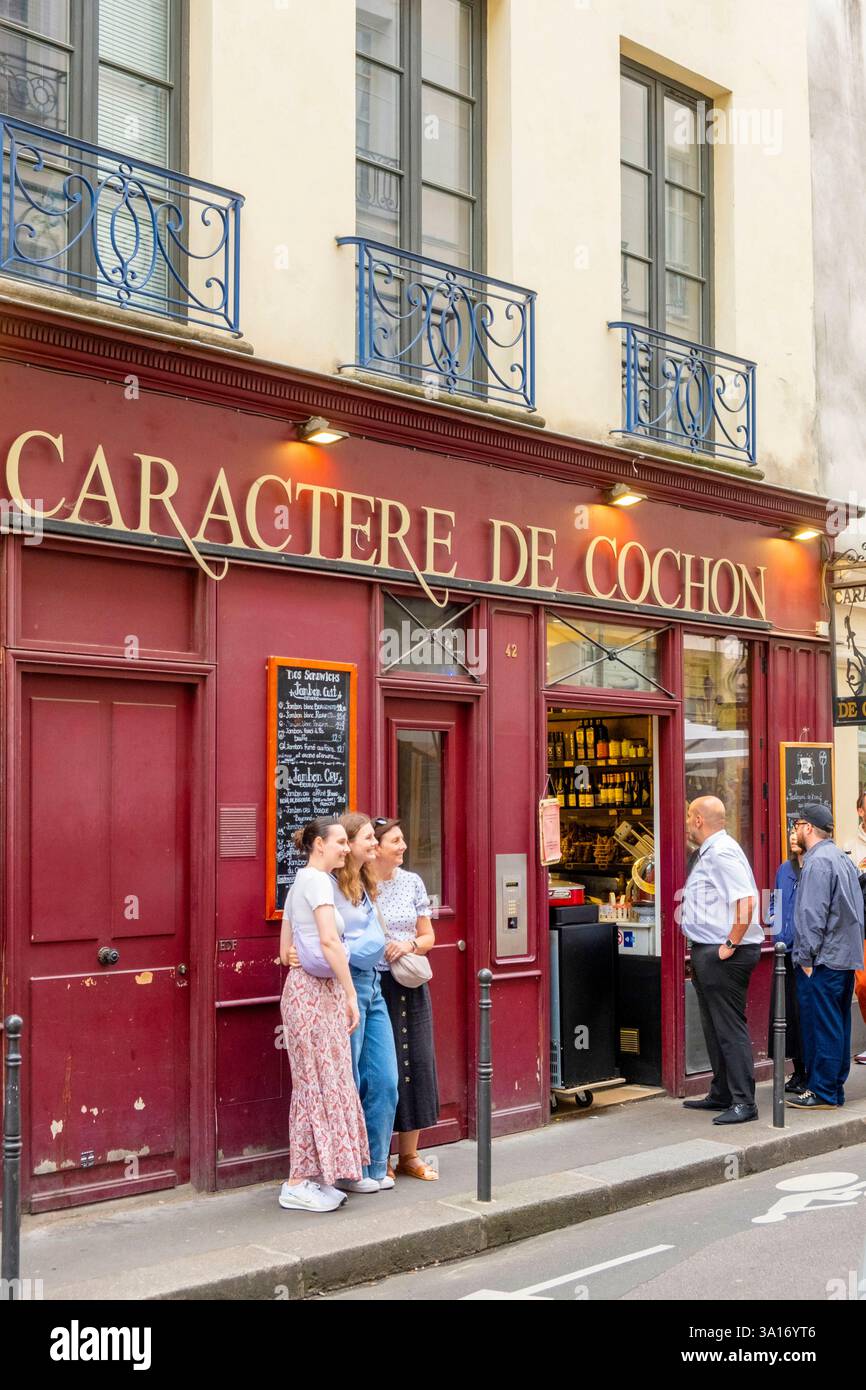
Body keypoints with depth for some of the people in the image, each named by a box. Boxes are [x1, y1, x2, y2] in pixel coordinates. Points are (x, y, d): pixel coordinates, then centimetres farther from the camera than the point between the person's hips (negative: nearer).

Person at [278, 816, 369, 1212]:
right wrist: (351, 994, -19)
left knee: (315, 1084, 11)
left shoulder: (299, 883, 18)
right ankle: (299, 1184, -1)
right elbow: (329, 941, -21)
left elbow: (285, 952, 19)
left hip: (304, 988, 10)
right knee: (320, 1082, -5)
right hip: (317, 990, -10)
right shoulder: (318, 880, -11)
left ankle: (310, 1177, 16)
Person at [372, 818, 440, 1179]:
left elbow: (428, 936, 11)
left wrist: (410, 945, -7)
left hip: (409, 984, 4)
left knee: (414, 1062, 6)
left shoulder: (412, 882, 8)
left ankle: (409, 1155, 18)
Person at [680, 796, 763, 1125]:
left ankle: (743, 1103, -2)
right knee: (714, 1027, 17)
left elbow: (746, 902, -28)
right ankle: (721, 1094, 27)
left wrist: (731, 945, -23)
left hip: (723, 956, -11)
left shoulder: (722, 853, -17)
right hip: (707, 952, 11)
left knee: (730, 1029, -6)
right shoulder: (708, 853, 16)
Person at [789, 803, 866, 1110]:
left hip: (823, 959, -9)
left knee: (821, 1027, -4)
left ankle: (822, 1092, 1)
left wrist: (806, 957, -14)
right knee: (839, 1025, 13)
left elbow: (812, 915, -19)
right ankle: (835, 1088, 20)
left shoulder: (817, 862, -15)